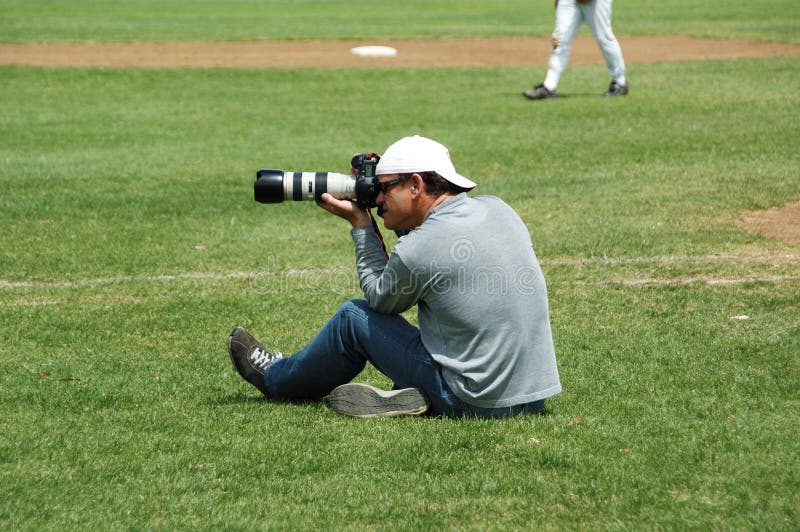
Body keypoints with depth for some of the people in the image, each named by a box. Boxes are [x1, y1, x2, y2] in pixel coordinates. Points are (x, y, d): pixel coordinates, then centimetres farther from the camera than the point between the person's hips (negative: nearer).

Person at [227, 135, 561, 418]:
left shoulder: (417, 251, -18)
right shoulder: (497, 209, 2)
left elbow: (379, 297, 4)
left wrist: (360, 224, 9)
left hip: (475, 401, -6)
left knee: (355, 316, 12)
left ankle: (277, 378, 37)